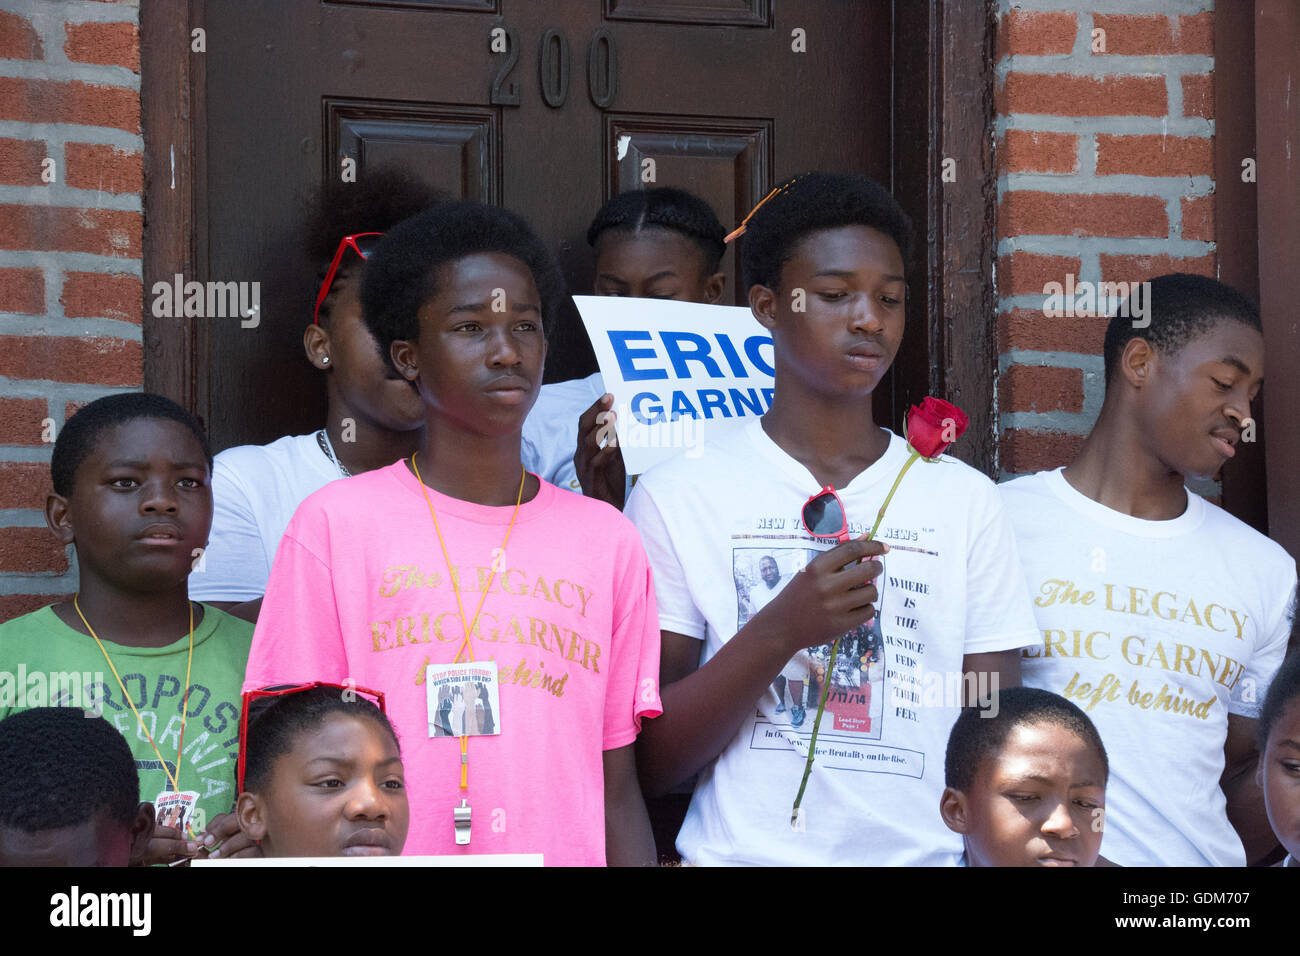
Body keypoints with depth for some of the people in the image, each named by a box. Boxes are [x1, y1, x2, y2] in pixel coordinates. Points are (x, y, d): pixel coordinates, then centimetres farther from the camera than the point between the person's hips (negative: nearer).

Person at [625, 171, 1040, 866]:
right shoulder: (679, 495, 3)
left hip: (924, 855, 1)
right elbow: (645, 764, 0)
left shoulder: (965, 500, 11)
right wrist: (780, 631, -12)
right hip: (743, 854, -1)